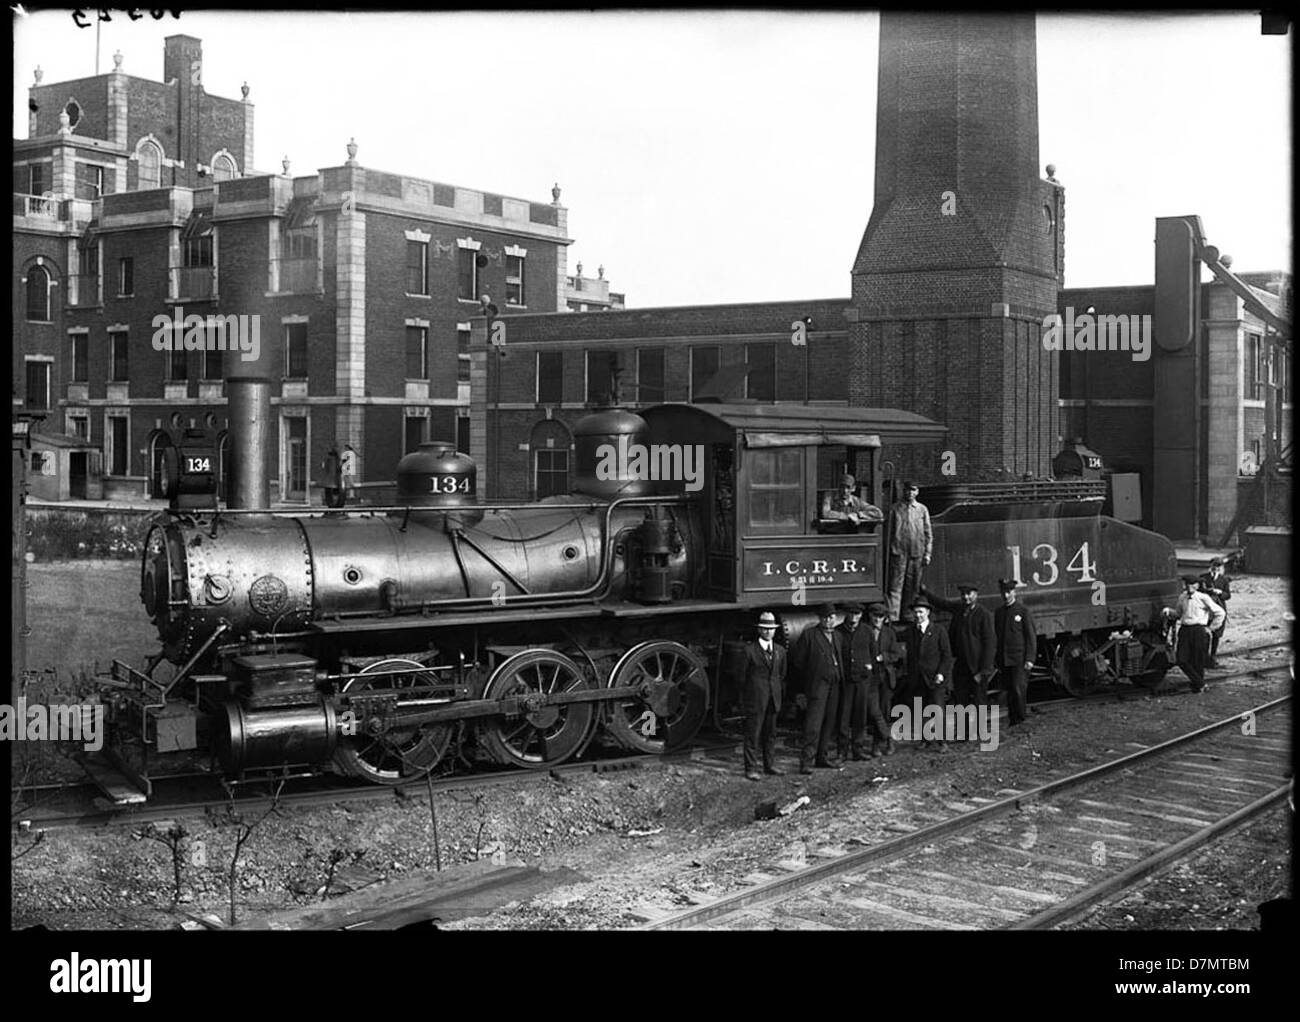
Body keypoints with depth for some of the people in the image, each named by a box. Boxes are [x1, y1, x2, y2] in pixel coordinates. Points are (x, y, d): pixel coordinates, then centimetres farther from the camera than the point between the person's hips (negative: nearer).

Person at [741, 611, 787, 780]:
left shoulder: (780, 651, 11)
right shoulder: (749, 649, -5)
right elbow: (741, 675, -3)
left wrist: (779, 694, 10)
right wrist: (744, 696, -3)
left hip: (773, 699, 5)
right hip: (755, 699, -5)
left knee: (770, 733, 13)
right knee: (753, 733, -2)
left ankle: (770, 765, 24)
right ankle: (751, 768, 2)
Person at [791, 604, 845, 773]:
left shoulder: (837, 636, 15)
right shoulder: (809, 635, -4)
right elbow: (797, 660, -2)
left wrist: (839, 676, 13)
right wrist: (809, 676, 4)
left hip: (834, 685, 6)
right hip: (817, 685, -6)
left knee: (829, 723, 10)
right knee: (813, 723, -12)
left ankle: (822, 757, 19)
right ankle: (806, 761, -13)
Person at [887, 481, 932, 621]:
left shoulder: (922, 509, 9)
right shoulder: (895, 509, 5)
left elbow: (928, 533, 11)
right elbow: (889, 531, 7)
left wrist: (927, 553, 5)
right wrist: (888, 550, 1)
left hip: (916, 553, 2)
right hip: (898, 552, -2)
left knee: (912, 586, 6)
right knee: (896, 585, -7)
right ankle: (892, 617, -10)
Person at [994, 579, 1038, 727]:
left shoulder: (1023, 611, -2)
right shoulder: (998, 613, 13)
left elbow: (1031, 637, -4)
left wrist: (1029, 659, -11)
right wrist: (997, 659, 11)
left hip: (1020, 659, -5)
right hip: (1004, 660, 5)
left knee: (1019, 688, -12)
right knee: (1009, 690, 6)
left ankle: (1021, 719, -3)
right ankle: (1012, 720, 11)